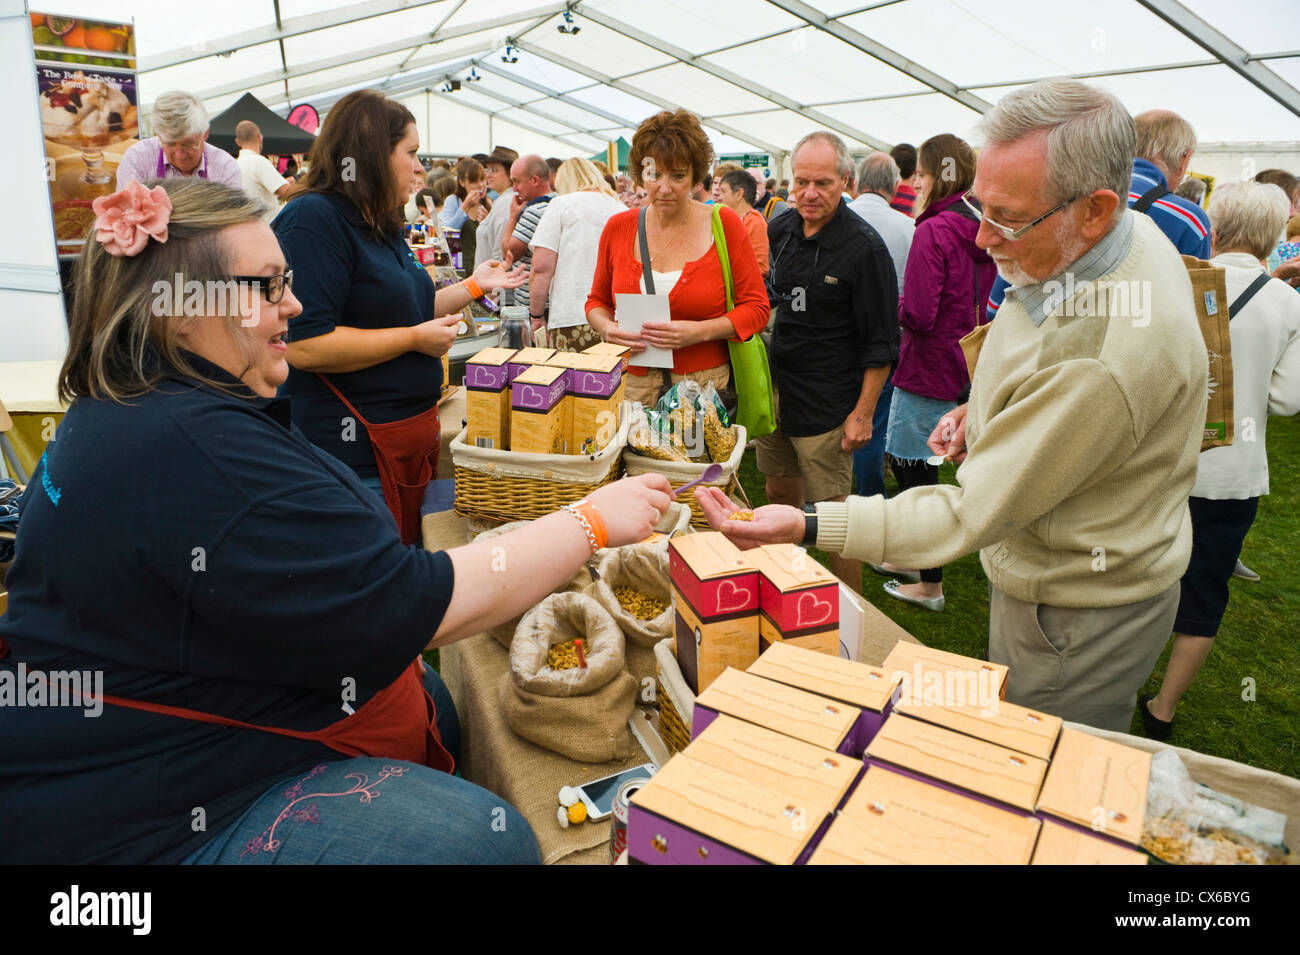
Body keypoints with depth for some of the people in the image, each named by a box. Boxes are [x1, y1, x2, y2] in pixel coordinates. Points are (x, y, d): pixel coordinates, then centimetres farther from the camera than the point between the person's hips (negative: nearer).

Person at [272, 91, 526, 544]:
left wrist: (473, 286, 21)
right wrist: (415, 338, -17)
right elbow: (305, 345, -25)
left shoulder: (381, 226, 16)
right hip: (354, 452, -9)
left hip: (409, 441, 10)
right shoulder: (313, 220, -15)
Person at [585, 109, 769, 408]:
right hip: (632, 388, 2)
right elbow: (597, 301, 16)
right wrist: (607, 328, -7)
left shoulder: (724, 224, -3)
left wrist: (700, 331, -17)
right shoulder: (617, 228, 4)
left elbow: (756, 308, -1)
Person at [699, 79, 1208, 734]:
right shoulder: (1132, 234, -5)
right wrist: (991, 407, 1)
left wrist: (806, 526, -35)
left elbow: (973, 513, -31)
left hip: (1074, 621, -9)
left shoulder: (1100, 365, -38)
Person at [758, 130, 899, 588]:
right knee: (780, 492, 19)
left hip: (828, 405, -6)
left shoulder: (865, 247, -14)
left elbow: (881, 343, -12)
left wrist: (863, 413, -15)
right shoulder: (783, 229, 4)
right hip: (775, 390, 7)